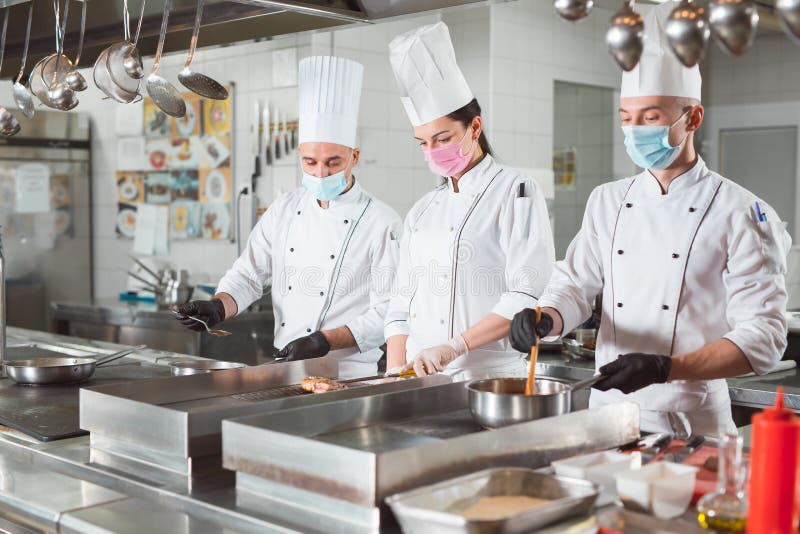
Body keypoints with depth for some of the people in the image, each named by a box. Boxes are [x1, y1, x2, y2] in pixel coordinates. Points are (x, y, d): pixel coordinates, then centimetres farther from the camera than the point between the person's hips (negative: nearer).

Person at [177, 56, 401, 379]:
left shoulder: (382, 223, -6)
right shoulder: (284, 210, 10)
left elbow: (388, 312, -9)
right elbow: (248, 276, 13)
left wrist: (326, 341, -18)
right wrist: (217, 308, -6)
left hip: (347, 376, -4)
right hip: (283, 371, 5)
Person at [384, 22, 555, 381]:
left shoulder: (516, 193, 0)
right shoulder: (422, 212, 16)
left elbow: (528, 298, -9)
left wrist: (454, 346, -15)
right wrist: (396, 376, 3)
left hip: (491, 378, -5)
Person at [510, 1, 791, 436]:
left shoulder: (740, 213, -8)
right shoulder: (608, 201, 8)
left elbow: (762, 338, -13)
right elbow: (575, 284, 9)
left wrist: (665, 368, -26)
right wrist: (545, 320, -14)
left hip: (691, 421, -4)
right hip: (607, 412, 4)